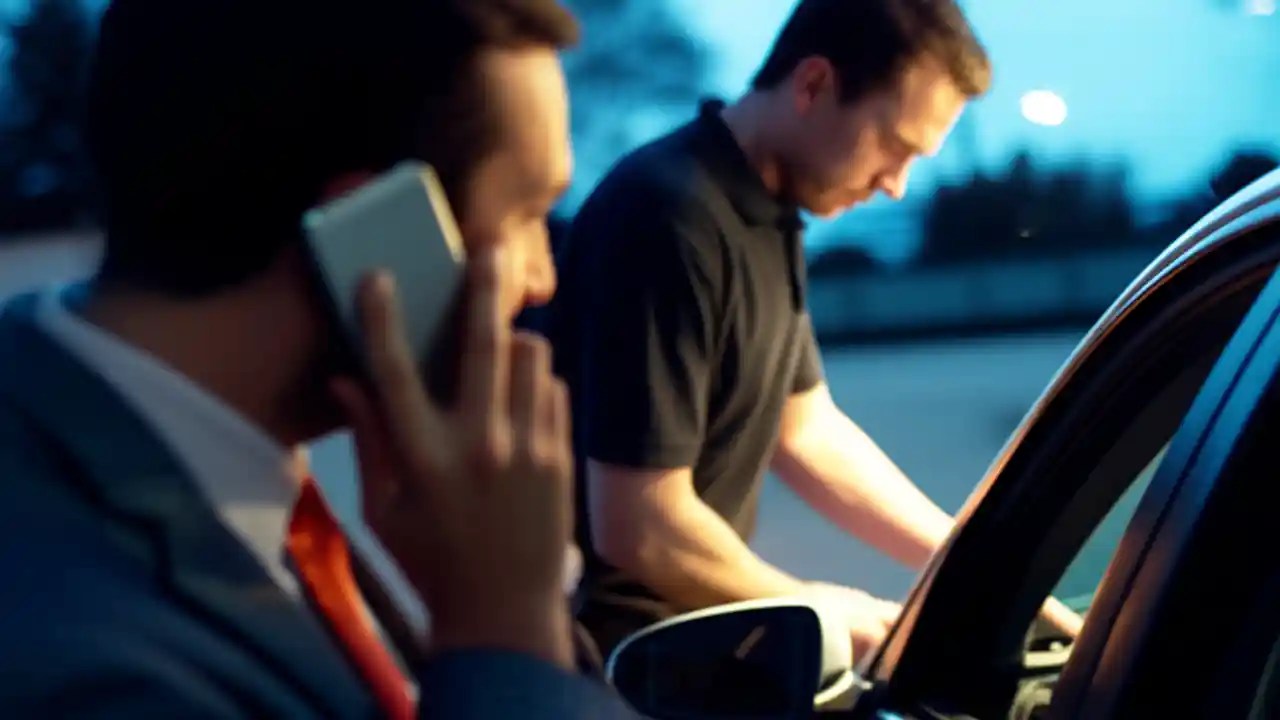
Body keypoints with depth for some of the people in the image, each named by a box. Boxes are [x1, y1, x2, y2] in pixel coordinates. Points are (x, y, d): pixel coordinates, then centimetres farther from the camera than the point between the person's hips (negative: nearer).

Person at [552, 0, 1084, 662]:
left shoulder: (767, 218, 4)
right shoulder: (669, 220, -25)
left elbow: (808, 431, 11)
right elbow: (638, 530, -27)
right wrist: (813, 610, -11)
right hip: (620, 652, -8)